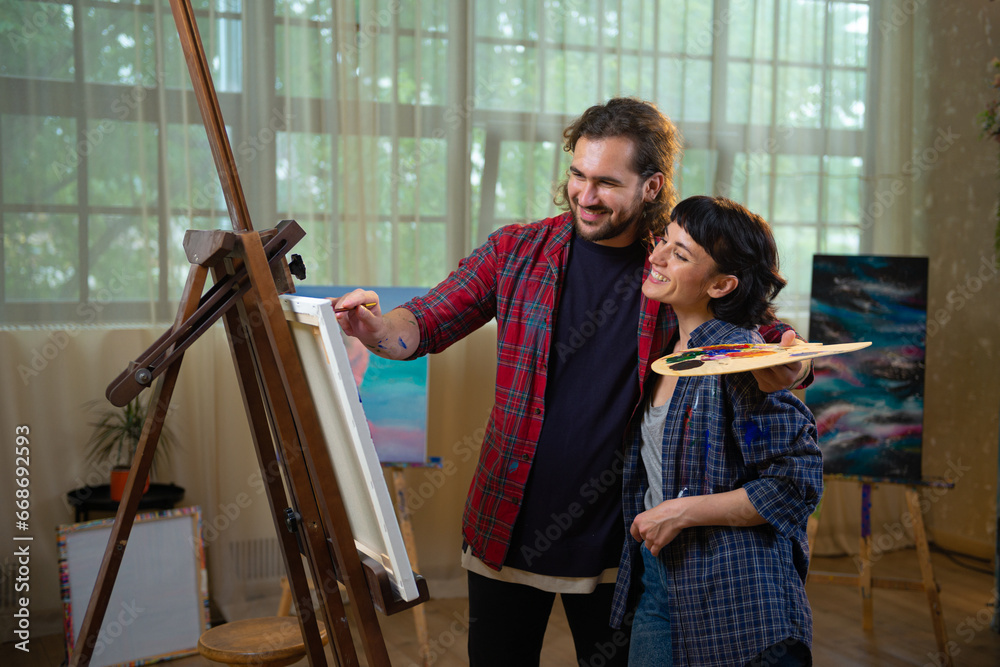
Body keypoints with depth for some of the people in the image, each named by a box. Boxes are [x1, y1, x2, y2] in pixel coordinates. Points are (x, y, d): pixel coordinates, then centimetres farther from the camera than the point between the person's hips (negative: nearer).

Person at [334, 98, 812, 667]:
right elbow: (425, 325, -4)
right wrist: (376, 326, -26)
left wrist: (789, 362, -23)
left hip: (616, 538, 0)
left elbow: (771, 339, 1)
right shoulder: (516, 251, -3)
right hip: (507, 529, 1)